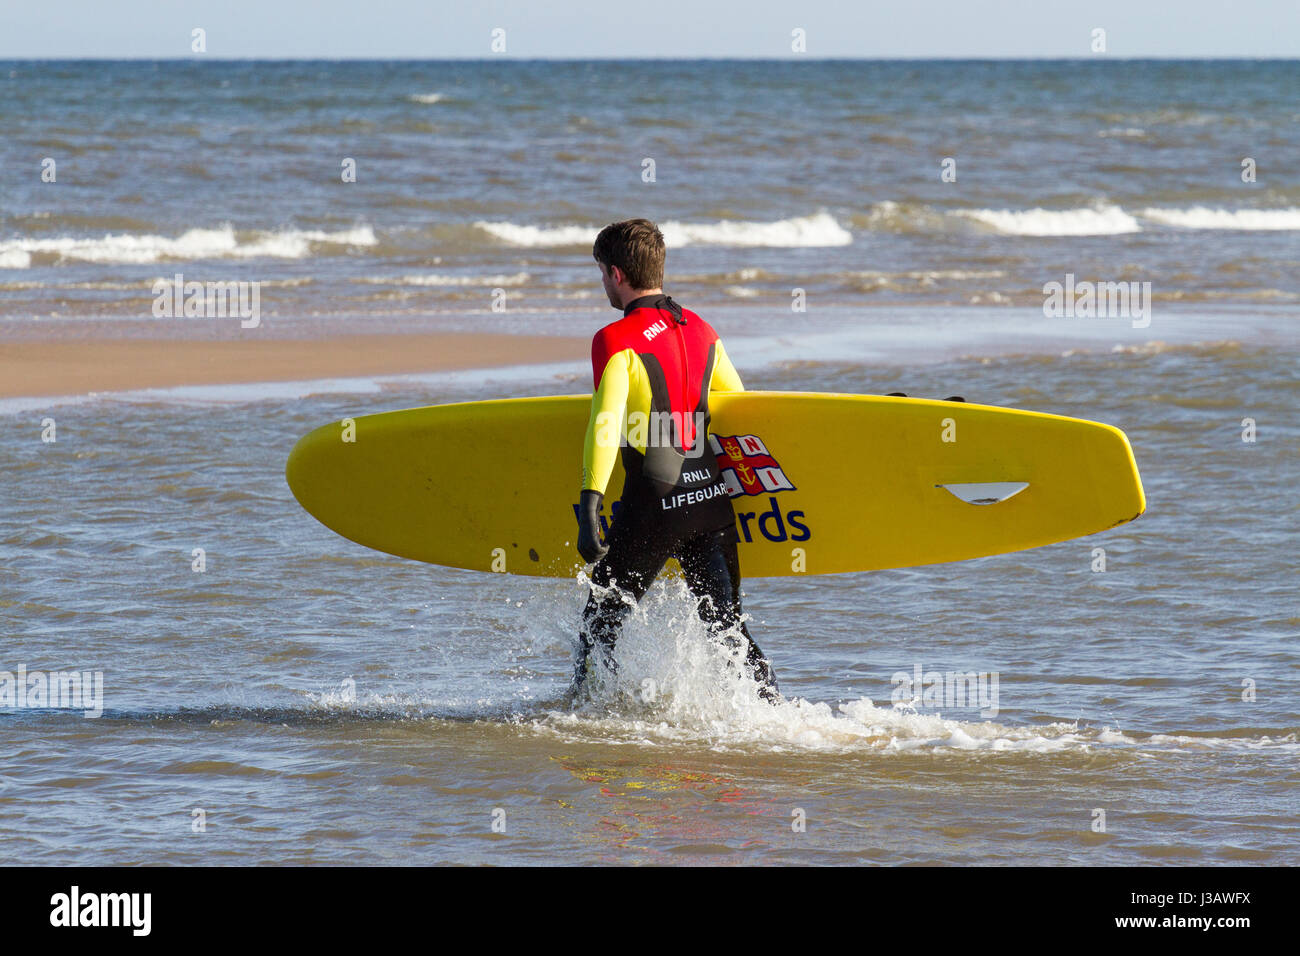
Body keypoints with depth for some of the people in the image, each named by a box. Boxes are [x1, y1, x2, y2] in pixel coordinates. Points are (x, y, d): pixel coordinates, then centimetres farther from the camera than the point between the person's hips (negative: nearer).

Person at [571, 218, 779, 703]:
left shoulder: (616, 340, -9)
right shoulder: (701, 331, 12)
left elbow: (605, 425, -19)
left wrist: (589, 504, -25)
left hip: (654, 504, -6)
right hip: (713, 499, 6)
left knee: (603, 616, 13)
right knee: (724, 624, 10)